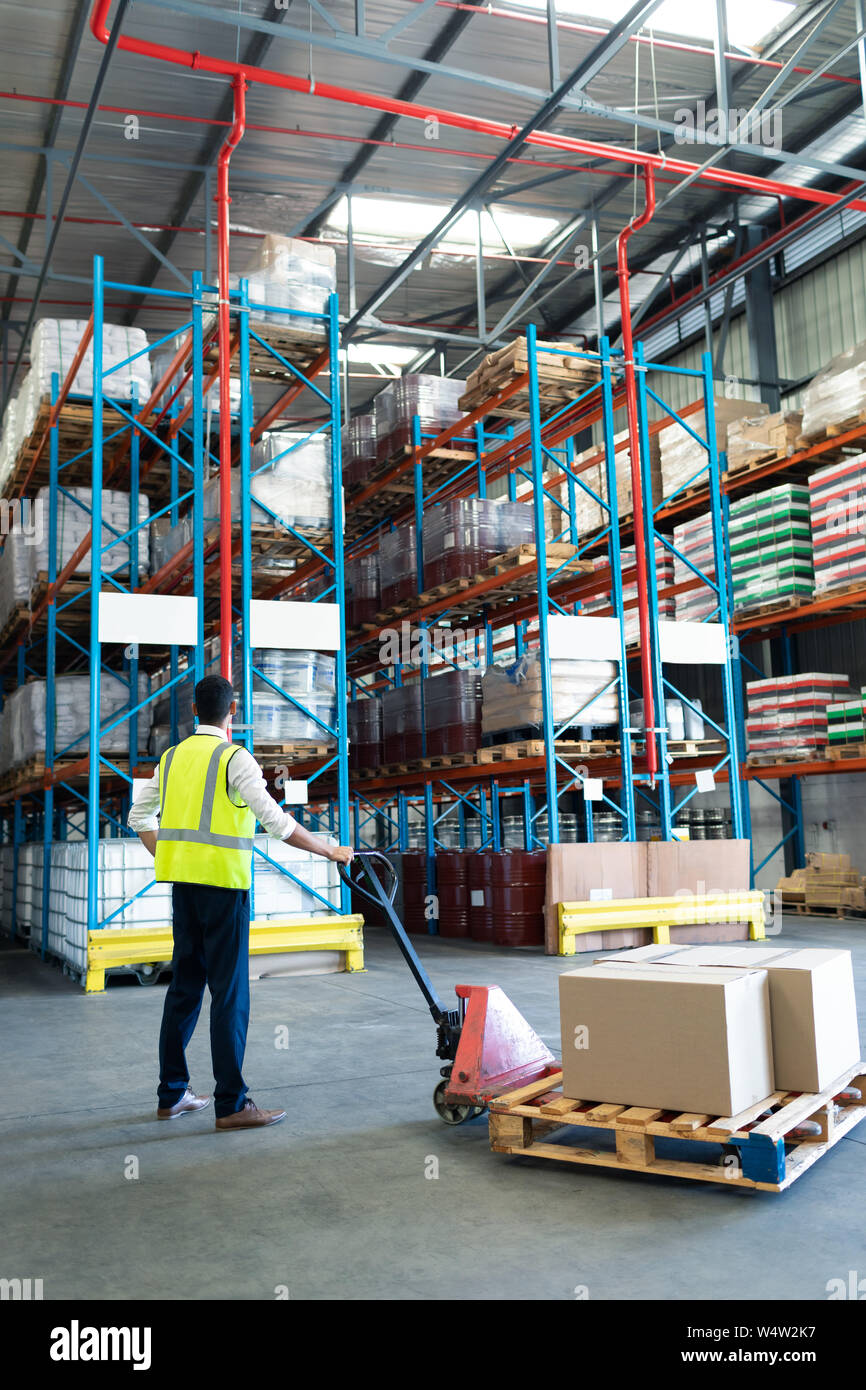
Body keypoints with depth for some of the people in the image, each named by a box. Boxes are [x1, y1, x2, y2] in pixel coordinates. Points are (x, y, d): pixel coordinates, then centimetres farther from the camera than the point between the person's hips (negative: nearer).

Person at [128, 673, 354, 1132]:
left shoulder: (173, 756, 11)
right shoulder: (234, 758, -11)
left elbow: (139, 817, 17)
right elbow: (278, 823, -16)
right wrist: (331, 851, -9)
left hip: (183, 883, 7)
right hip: (223, 883, -7)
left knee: (185, 984, 14)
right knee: (230, 992, -2)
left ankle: (171, 1094, 22)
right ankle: (231, 1104, 2)